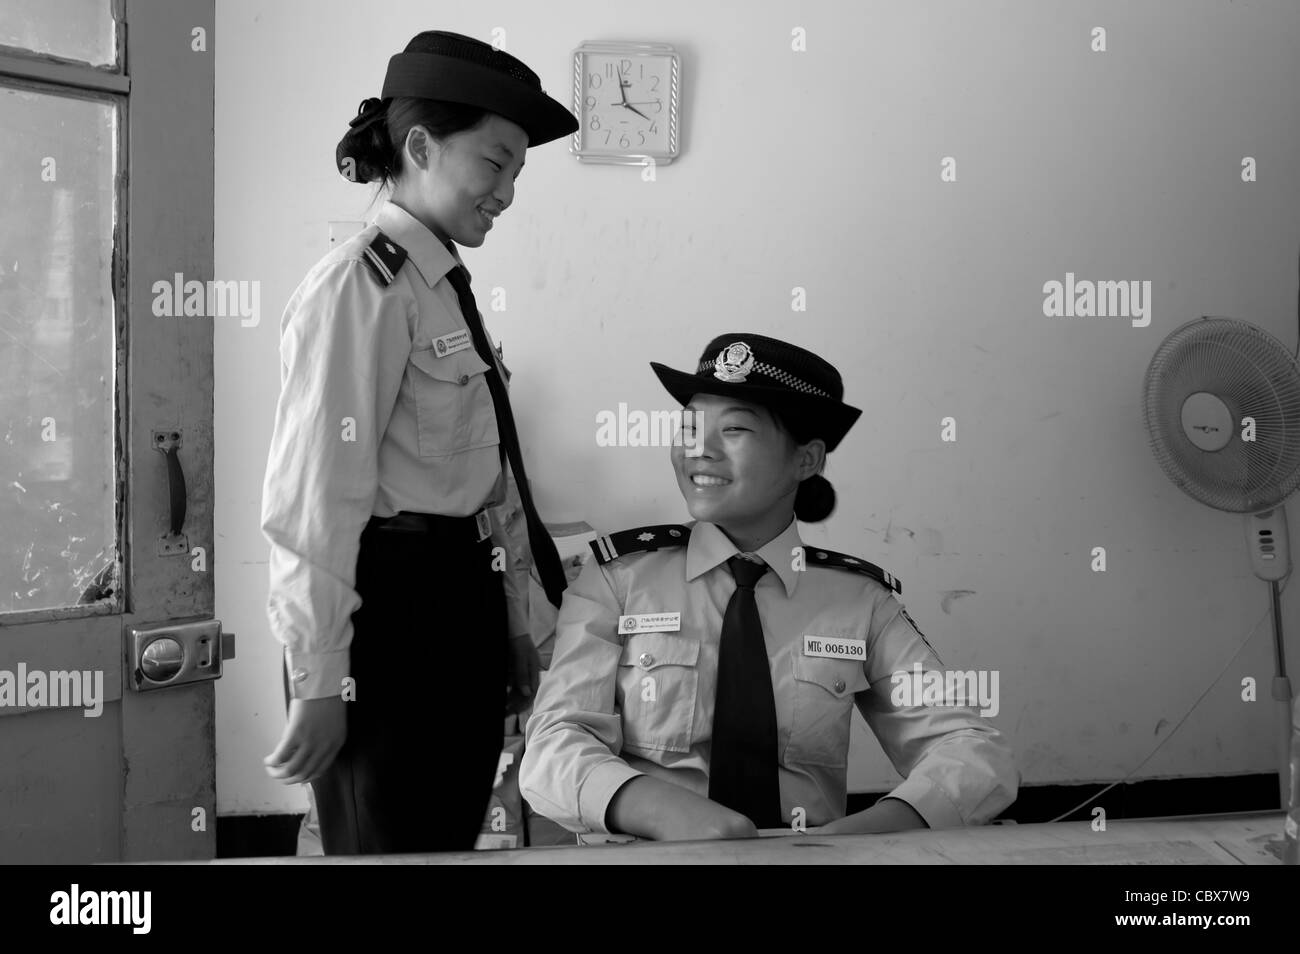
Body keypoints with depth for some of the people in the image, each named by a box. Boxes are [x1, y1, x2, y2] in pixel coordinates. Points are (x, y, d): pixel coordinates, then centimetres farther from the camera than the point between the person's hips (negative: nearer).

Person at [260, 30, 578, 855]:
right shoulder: (362, 287, -14)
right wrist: (319, 681, -18)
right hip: (388, 612, -8)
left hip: (466, 610, 8)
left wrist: (513, 623, 14)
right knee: (391, 847, 6)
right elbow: (315, 496, -18)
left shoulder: (449, 289, 12)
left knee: (452, 840, 18)